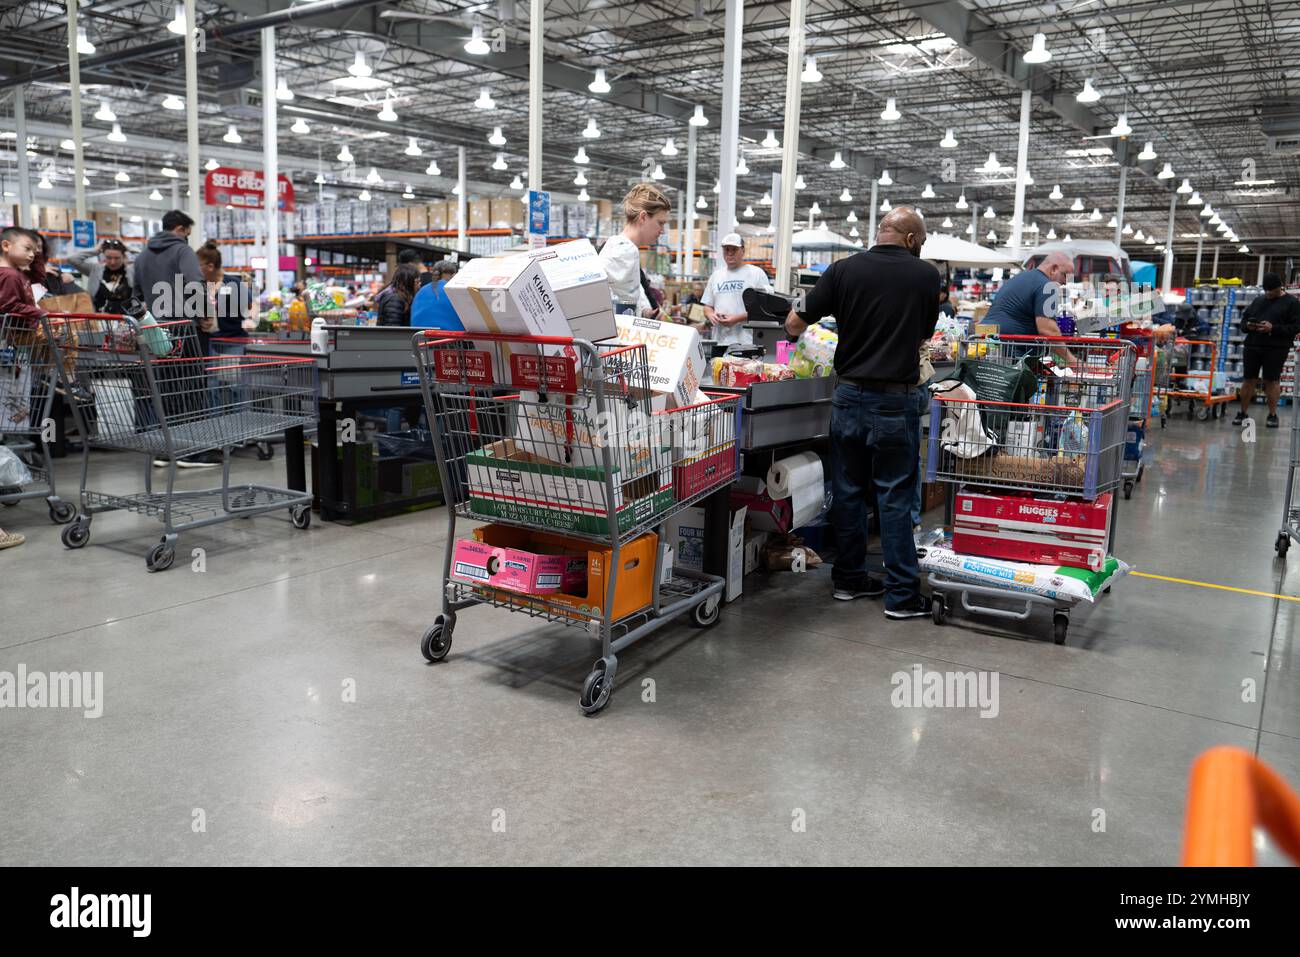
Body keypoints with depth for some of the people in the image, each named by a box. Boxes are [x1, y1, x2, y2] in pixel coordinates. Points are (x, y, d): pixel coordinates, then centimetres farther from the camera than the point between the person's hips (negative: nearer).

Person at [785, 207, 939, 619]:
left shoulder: (844, 269, -2)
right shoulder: (926, 275, -3)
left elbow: (795, 324, 0)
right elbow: (924, 335, 11)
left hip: (849, 396, 2)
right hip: (896, 401, -2)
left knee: (848, 490, 13)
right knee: (895, 497, 4)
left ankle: (849, 579, 23)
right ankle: (901, 594, 9)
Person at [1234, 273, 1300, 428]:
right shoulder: (1258, 301, 15)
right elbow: (1244, 319, 20)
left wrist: (1273, 328, -19)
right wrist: (1248, 326, -4)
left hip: (1275, 349, -4)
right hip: (1252, 346, 4)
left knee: (1272, 380, -1)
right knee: (1248, 379, 5)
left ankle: (1272, 415, 8)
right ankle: (1243, 413, 13)